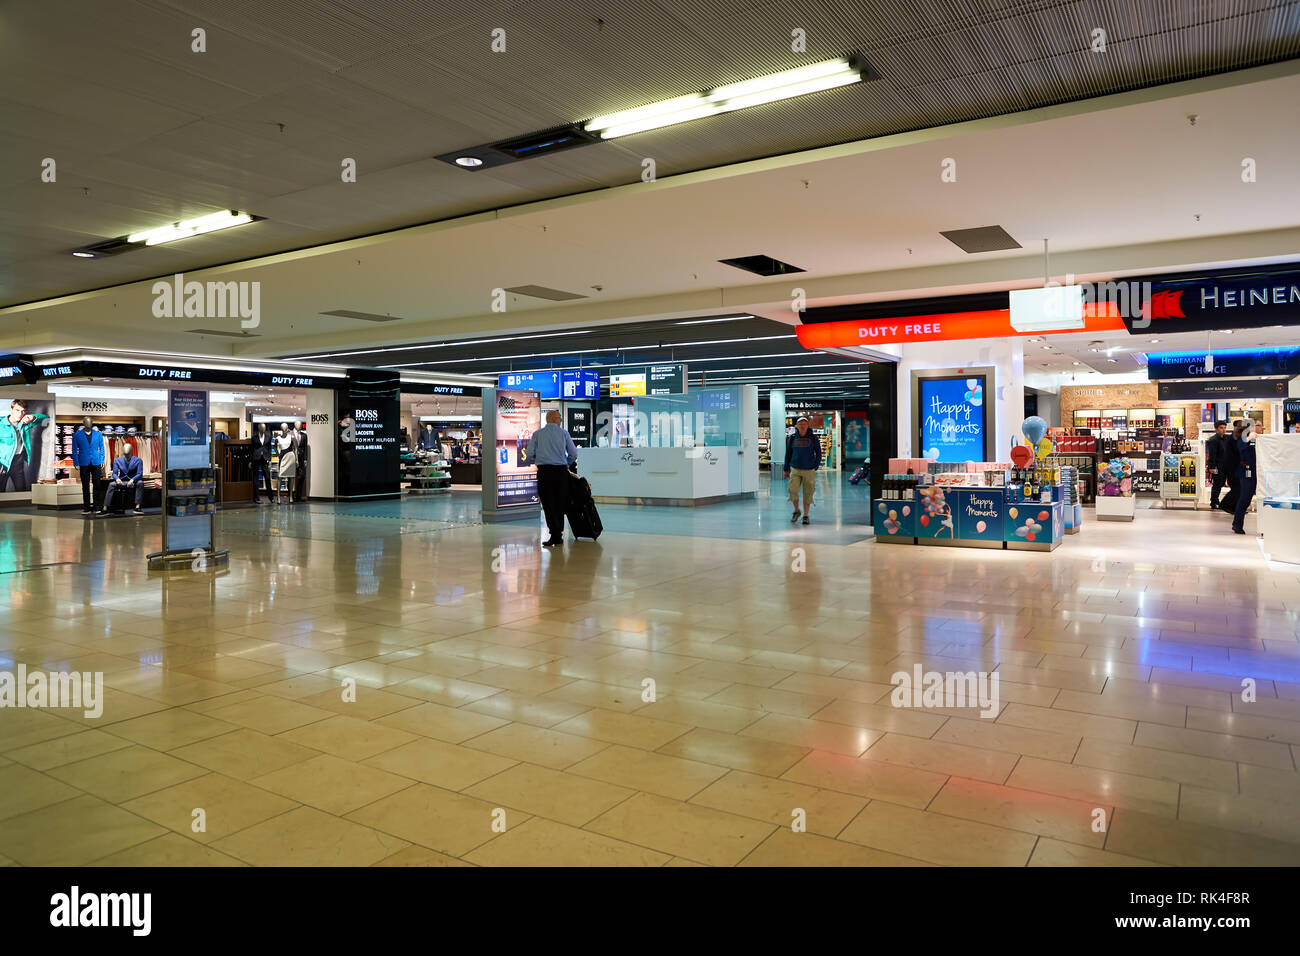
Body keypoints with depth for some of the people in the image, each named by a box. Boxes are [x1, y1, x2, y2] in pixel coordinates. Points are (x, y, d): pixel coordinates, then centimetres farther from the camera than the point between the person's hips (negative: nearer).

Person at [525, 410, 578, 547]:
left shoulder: (537, 434, 6)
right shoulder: (563, 433, 6)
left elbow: (529, 455, 1)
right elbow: (574, 454, 7)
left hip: (544, 471, -1)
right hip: (561, 471, 1)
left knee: (548, 505, 0)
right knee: (559, 504, 9)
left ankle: (554, 534, -10)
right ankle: (559, 536, 12)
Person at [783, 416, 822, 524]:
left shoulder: (813, 438, -1)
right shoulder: (792, 438, 2)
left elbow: (818, 453, 7)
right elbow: (788, 454, 11)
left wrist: (816, 466, -1)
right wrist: (786, 469, 14)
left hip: (809, 470, 0)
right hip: (795, 470, 1)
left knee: (807, 494, 3)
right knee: (793, 491, -12)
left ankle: (805, 515, 17)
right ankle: (796, 511, 12)